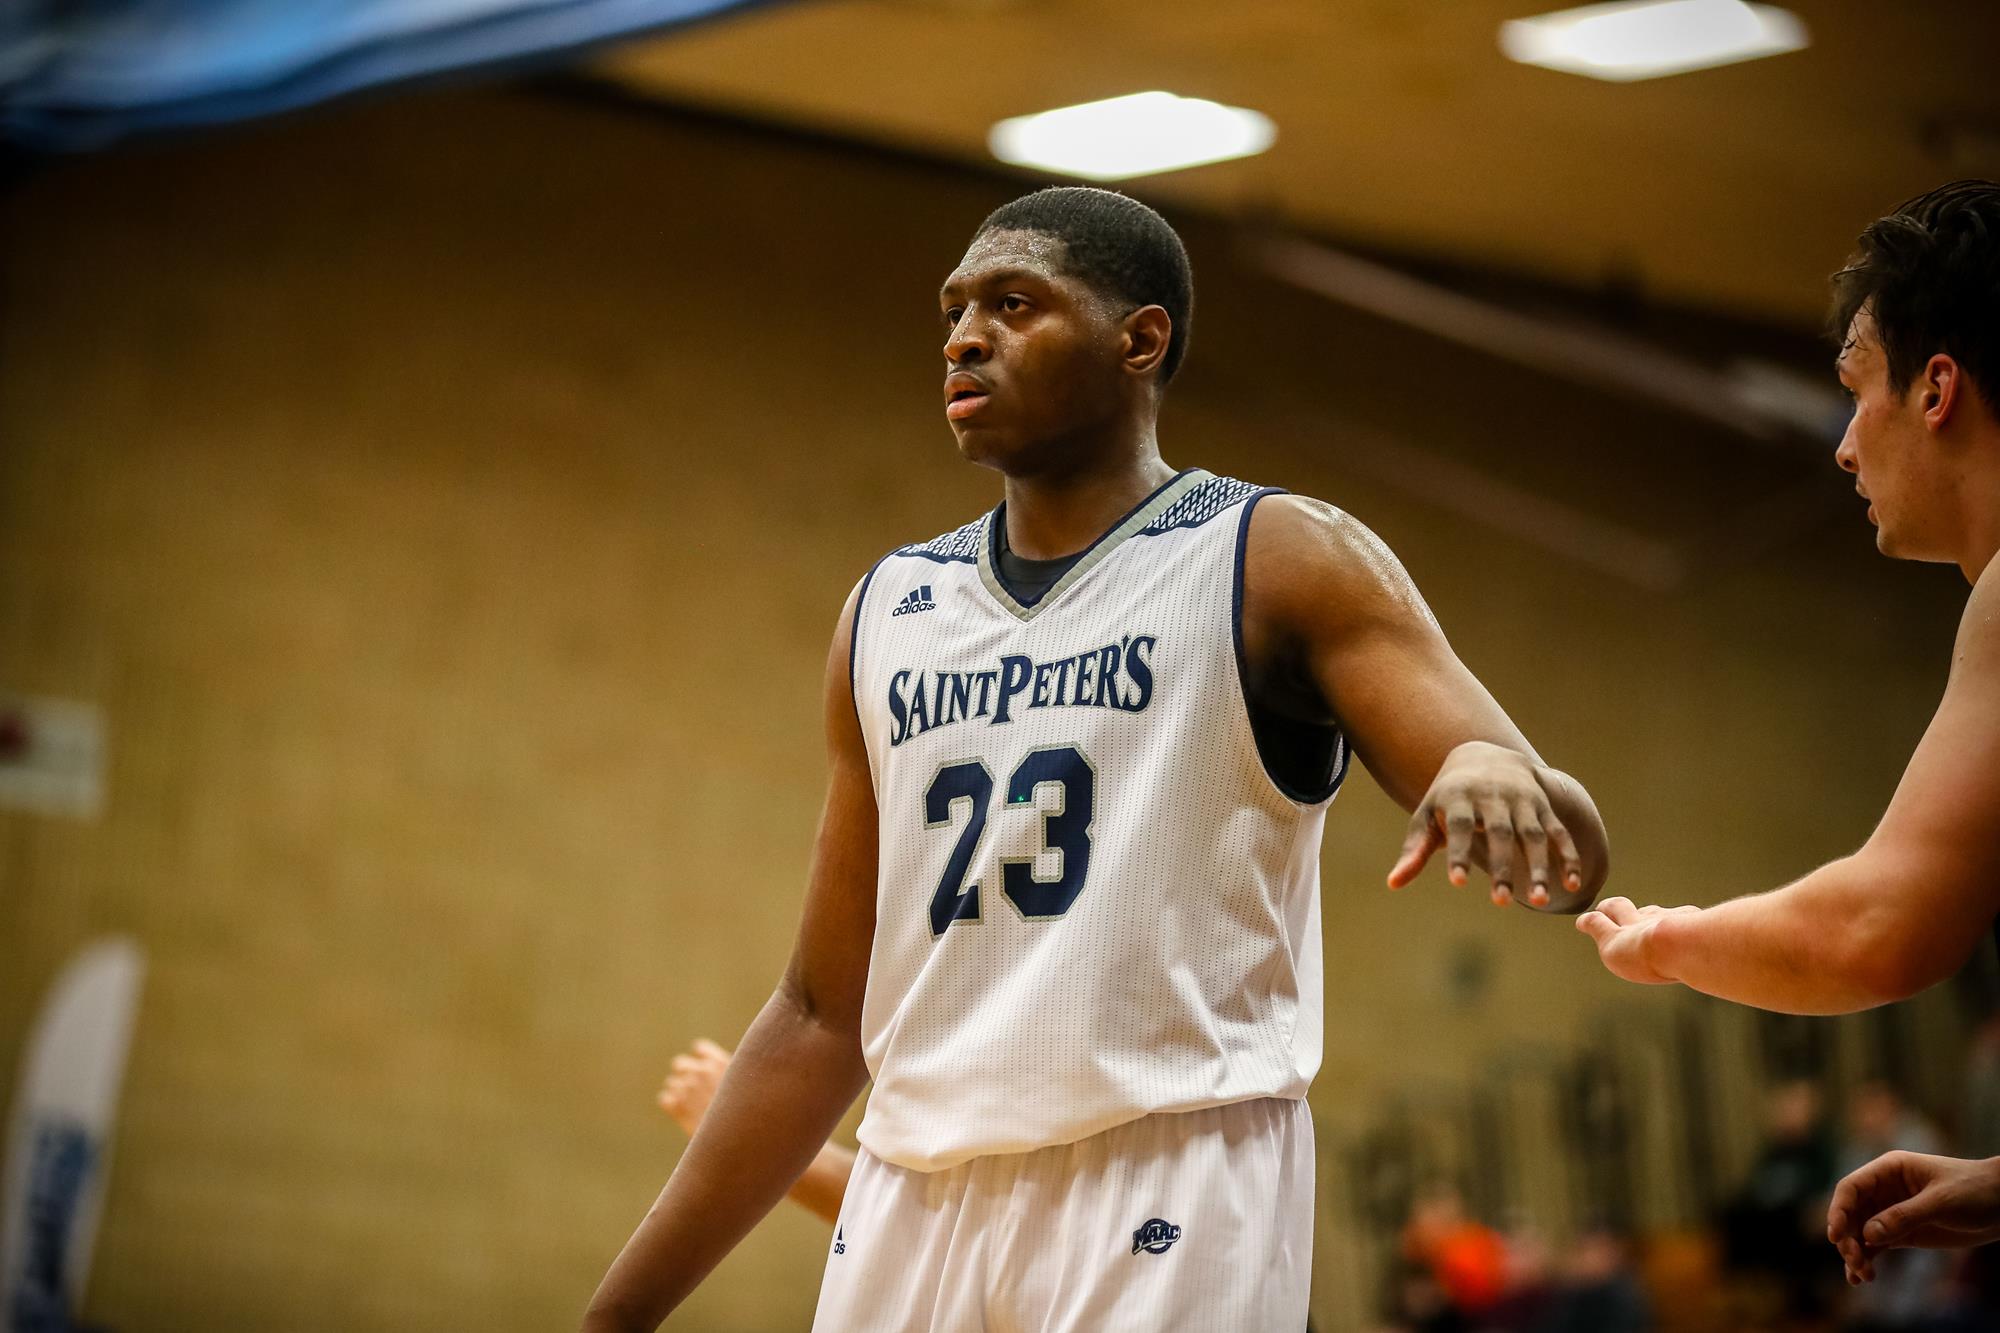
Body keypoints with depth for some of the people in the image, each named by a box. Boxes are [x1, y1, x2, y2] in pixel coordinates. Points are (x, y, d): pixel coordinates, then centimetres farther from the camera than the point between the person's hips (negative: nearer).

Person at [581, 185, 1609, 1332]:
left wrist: (1498, 777, -32)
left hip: (1168, 1196, -5)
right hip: (917, 1198, 5)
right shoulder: (889, 611, 15)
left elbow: (1570, 858, -8)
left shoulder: (1282, 561, 1)